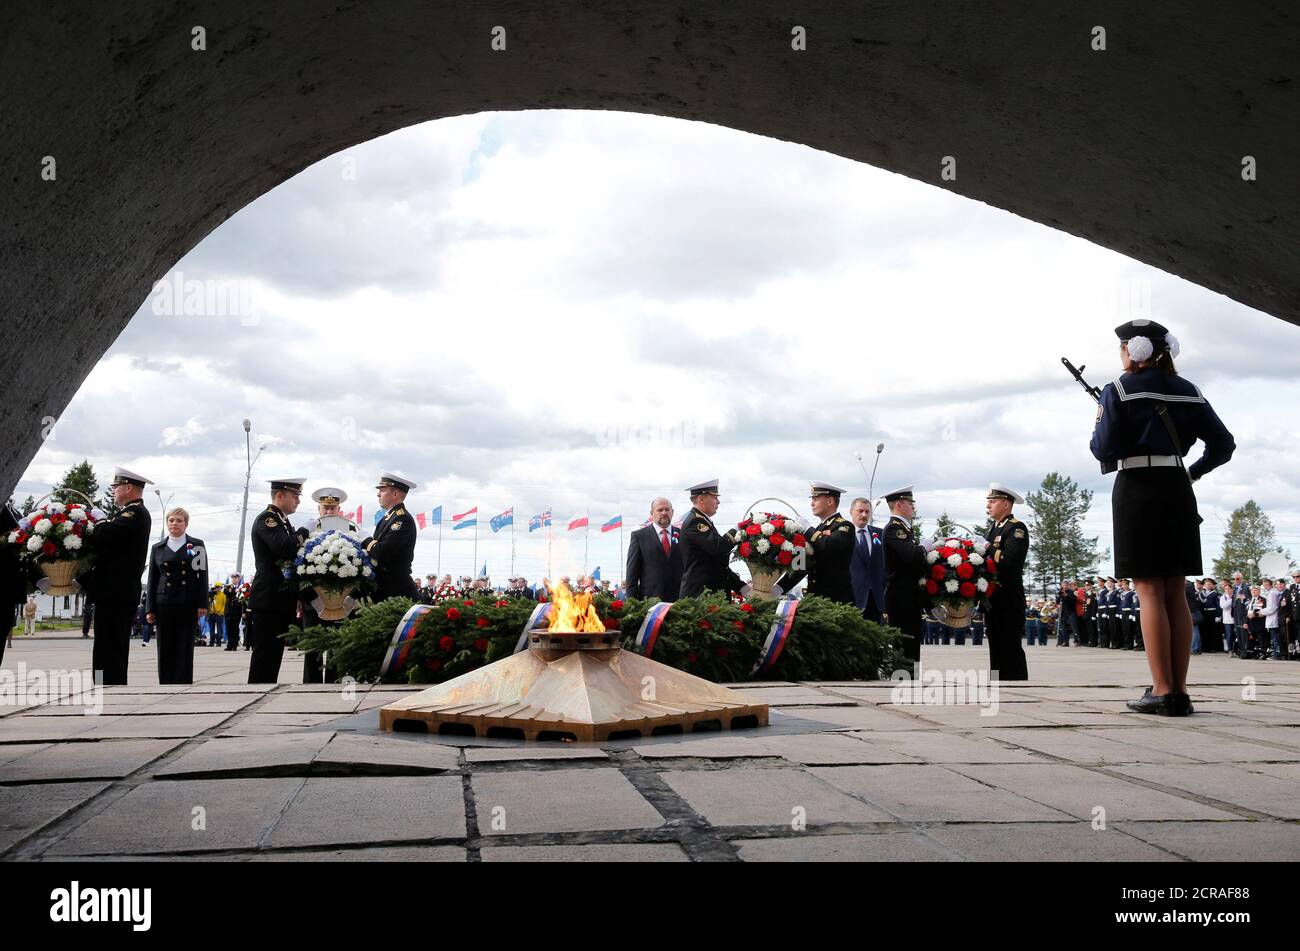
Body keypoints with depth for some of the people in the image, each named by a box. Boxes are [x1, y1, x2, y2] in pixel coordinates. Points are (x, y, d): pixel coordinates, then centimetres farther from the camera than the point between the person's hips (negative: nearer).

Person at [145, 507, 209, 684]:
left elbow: (203, 575, 1)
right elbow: (152, 580, 10)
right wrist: (149, 608, 3)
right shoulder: (157, 548, 11)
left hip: (188, 605, -2)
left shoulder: (196, 545, 5)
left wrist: (202, 603, -6)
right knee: (165, 649, 3)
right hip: (164, 604, 2)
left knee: (185, 649, 0)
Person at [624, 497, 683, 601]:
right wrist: (632, 601, -2)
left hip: (678, 597, 1)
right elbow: (632, 572, 4)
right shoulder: (639, 536, 6)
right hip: (649, 598, -1)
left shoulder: (682, 535, 10)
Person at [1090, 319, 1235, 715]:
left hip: (1138, 492, -5)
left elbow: (1105, 450, -9)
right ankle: (1179, 692, 9)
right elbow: (1224, 444, 12)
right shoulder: (1188, 391, 11)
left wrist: (1098, 425, 11)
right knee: (1175, 593, 7)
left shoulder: (1119, 391, -5)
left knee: (1150, 592, -4)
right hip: (1179, 493, 5)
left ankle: (1162, 691, -5)